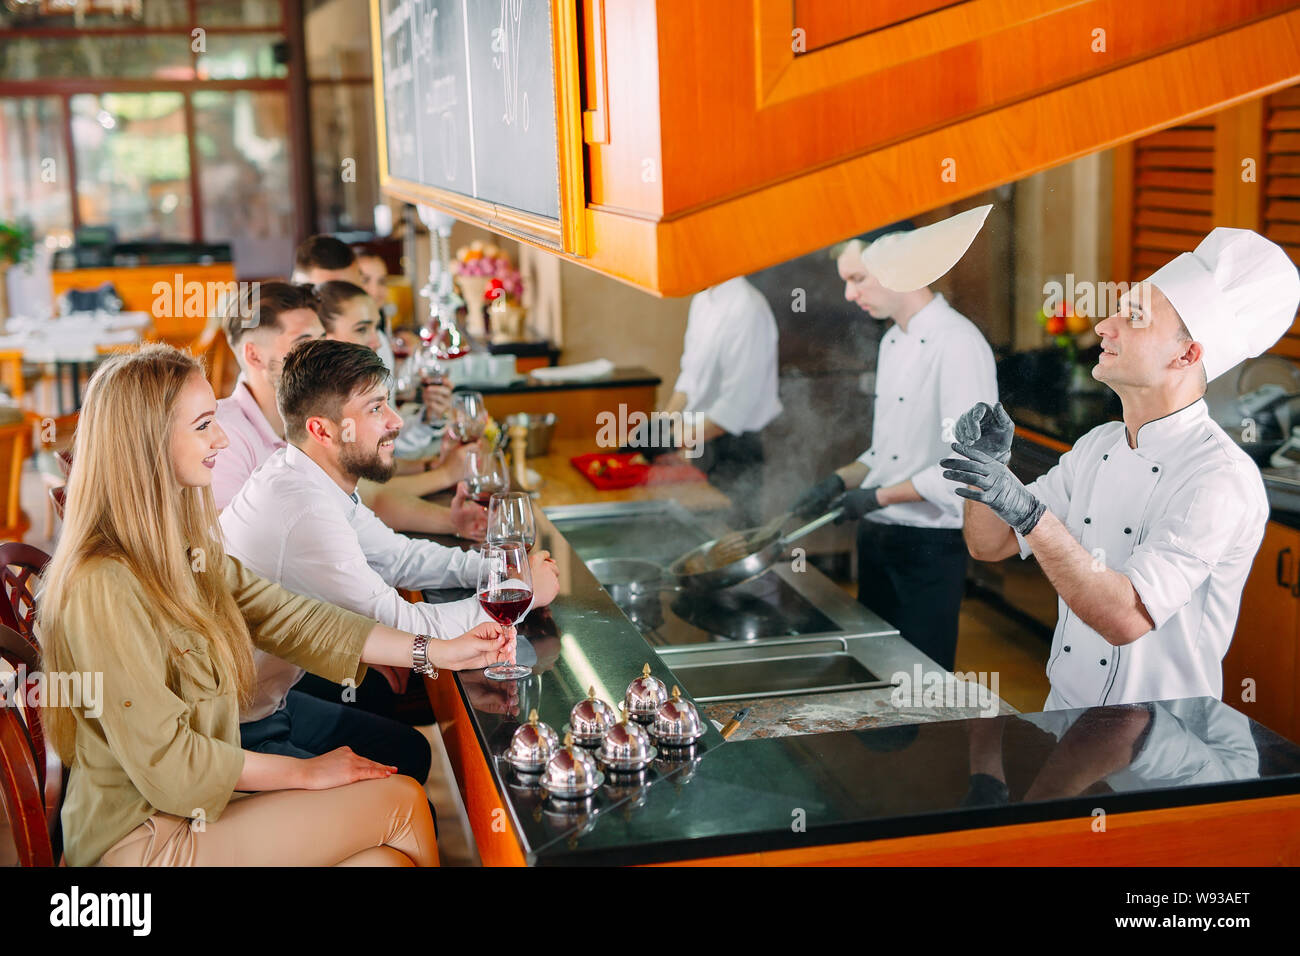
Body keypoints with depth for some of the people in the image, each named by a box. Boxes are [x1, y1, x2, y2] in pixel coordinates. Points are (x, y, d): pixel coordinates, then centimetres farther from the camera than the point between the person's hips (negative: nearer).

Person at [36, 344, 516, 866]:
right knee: (402, 803, -9)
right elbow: (166, 764, -21)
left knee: (388, 858, -12)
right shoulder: (102, 587, -22)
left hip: (199, 799, 8)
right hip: (145, 838, -8)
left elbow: (289, 618, 6)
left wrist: (441, 652, 2)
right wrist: (304, 772, -11)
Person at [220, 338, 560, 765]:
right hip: (239, 735, -10)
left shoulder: (317, 481, 1)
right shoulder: (306, 512, -29)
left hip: (267, 699, 10)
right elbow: (401, 629, -25)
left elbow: (397, 556, 16)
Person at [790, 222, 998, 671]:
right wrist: (840, 481, 4)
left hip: (930, 547, -8)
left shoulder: (958, 344, -17)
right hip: (878, 535, 8)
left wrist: (878, 497, -17)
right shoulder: (893, 342, 12)